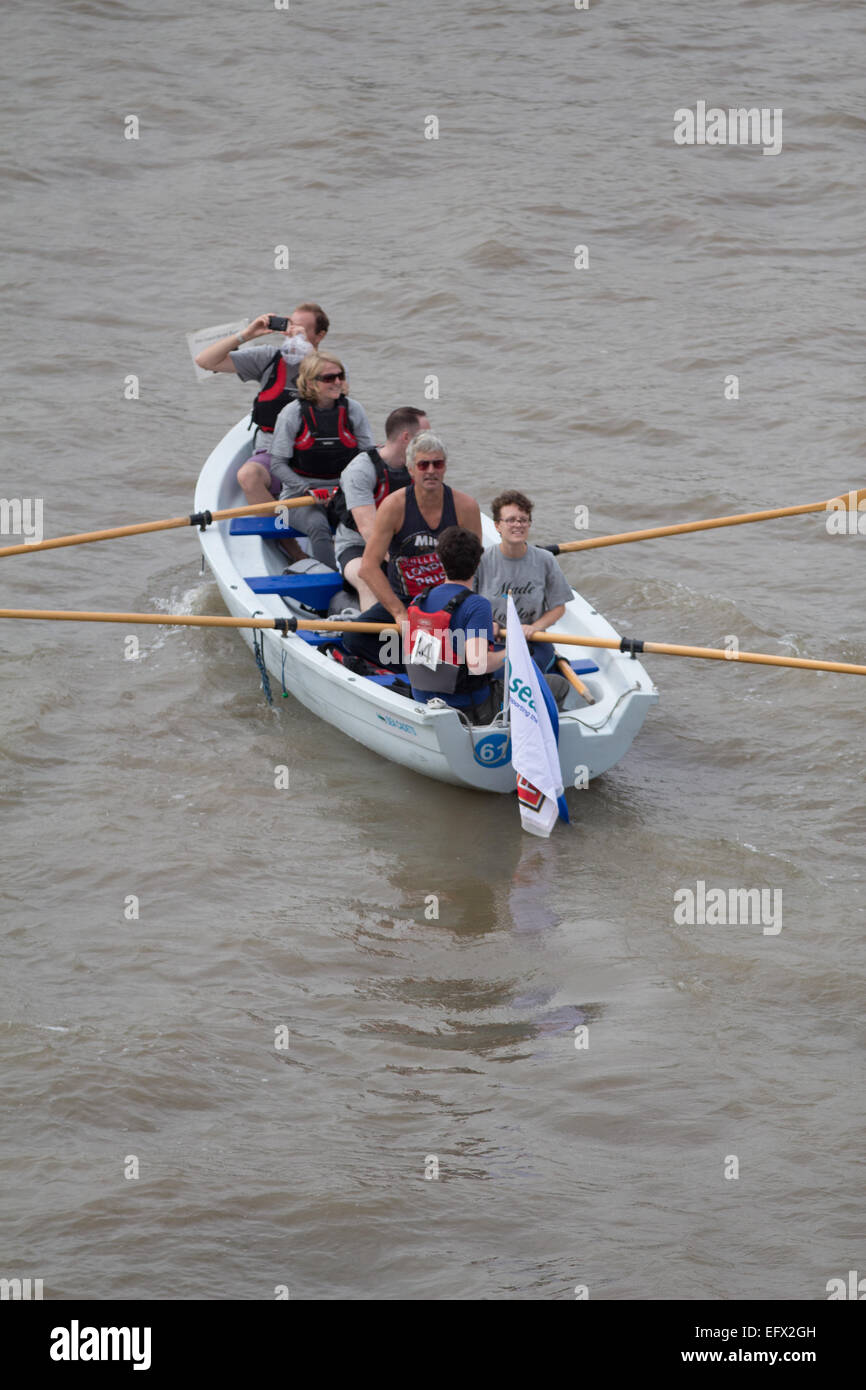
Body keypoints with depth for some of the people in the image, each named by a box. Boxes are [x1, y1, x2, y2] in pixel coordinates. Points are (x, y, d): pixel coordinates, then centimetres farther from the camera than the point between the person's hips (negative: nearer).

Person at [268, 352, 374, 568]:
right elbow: (277, 464, -5)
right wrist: (309, 490, -18)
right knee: (318, 526, -35)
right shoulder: (292, 413, -5)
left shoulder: (353, 410, 4)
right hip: (299, 493, -3)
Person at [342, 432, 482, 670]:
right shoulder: (394, 506, -12)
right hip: (402, 601, 0)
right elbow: (368, 568, -15)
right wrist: (399, 614, -23)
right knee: (354, 637, -25)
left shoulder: (465, 507, -7)